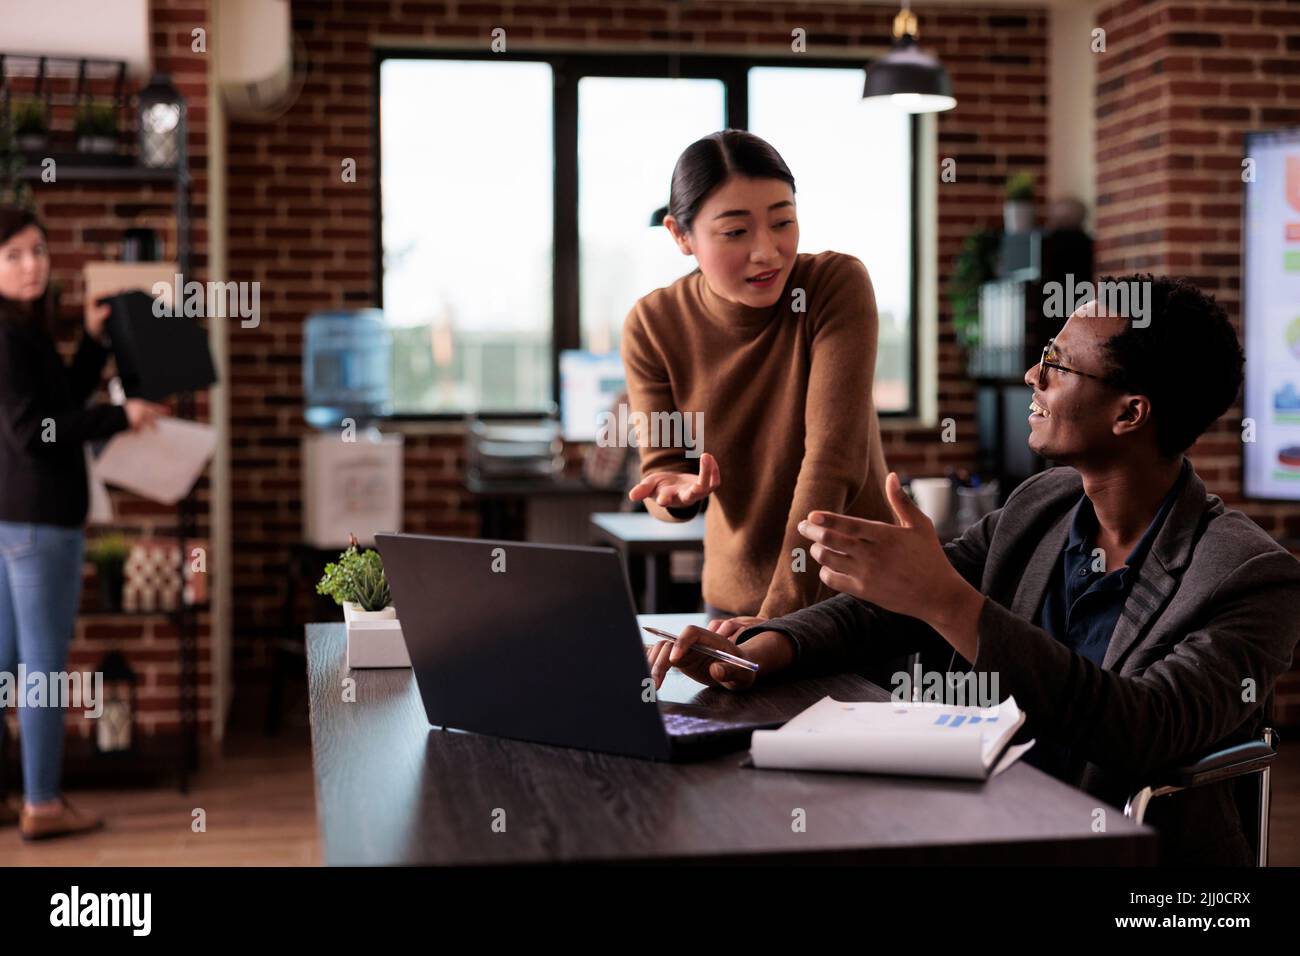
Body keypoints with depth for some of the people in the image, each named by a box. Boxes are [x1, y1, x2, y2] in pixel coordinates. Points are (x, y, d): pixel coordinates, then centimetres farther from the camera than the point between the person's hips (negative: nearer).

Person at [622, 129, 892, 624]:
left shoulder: (838, 284, -18)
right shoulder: (651, 327, -10)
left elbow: (832, 459, -24)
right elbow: (662, 466, -5)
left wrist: (780, 616, -31)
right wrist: (678, 491, -29)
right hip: (736, 594, 2)